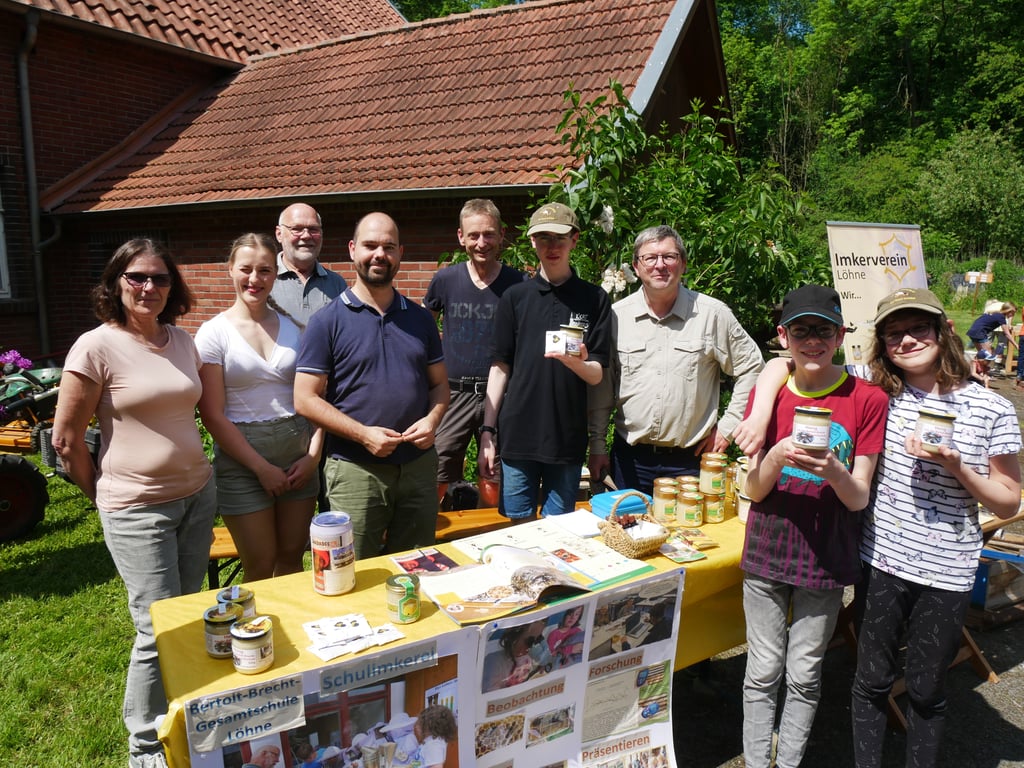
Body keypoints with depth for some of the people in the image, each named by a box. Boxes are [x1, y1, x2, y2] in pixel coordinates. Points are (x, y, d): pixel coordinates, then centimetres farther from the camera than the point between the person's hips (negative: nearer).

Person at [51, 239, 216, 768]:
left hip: (196, 496, 6)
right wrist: (106, 496, 2)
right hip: (137, 510, -6)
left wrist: (196, 474, 13)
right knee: (159, 630, -2)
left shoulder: (183, 342, 5)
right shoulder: (96, 347, -12)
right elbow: (66, 439, -7)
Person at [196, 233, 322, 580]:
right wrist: (261, 467, -11)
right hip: (242, 460, -3)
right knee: (261, 568, 4)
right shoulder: (213, 333, -5)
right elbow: (213, 415, -8)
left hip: (299, 455, 3)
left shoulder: (293, 326, 5)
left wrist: (313, 454, -6)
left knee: (292, 558, 12)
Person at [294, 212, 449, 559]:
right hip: (355, 470, -4)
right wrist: (363, 434, -17)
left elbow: (439, 383, 14)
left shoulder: (420, 318, 10)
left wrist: (432, 419, -7)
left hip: (419, 465, 4)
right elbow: (305, 399, -7)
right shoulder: (327, 321, -4)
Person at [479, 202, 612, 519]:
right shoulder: (515, 297, 6)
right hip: (517, 436, 1)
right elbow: (499, 368, 6)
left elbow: (597, 375, 0)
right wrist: (487, 431, 0)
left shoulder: (593, 299, 4)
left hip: (568, 440, 0)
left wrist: (576, 363, -23)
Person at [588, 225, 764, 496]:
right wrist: (597, 445, 5)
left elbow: (751, 367, 5)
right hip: (630, 457, 2)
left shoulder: (713, 314, -4)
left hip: (690, 459, -1)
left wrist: (727, 426, 1)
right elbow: (602, 386, 6)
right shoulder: (616, 316, 1)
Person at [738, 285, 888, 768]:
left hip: (825, 559, -1)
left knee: (804, 676, 12)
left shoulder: (867, 400, -6)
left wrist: (834, 472, -29)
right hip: (766, 554, 1)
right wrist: (775, 458, -24)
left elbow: (859, 499, -7)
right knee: (763, 672, 9)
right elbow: (753, 490, -3)